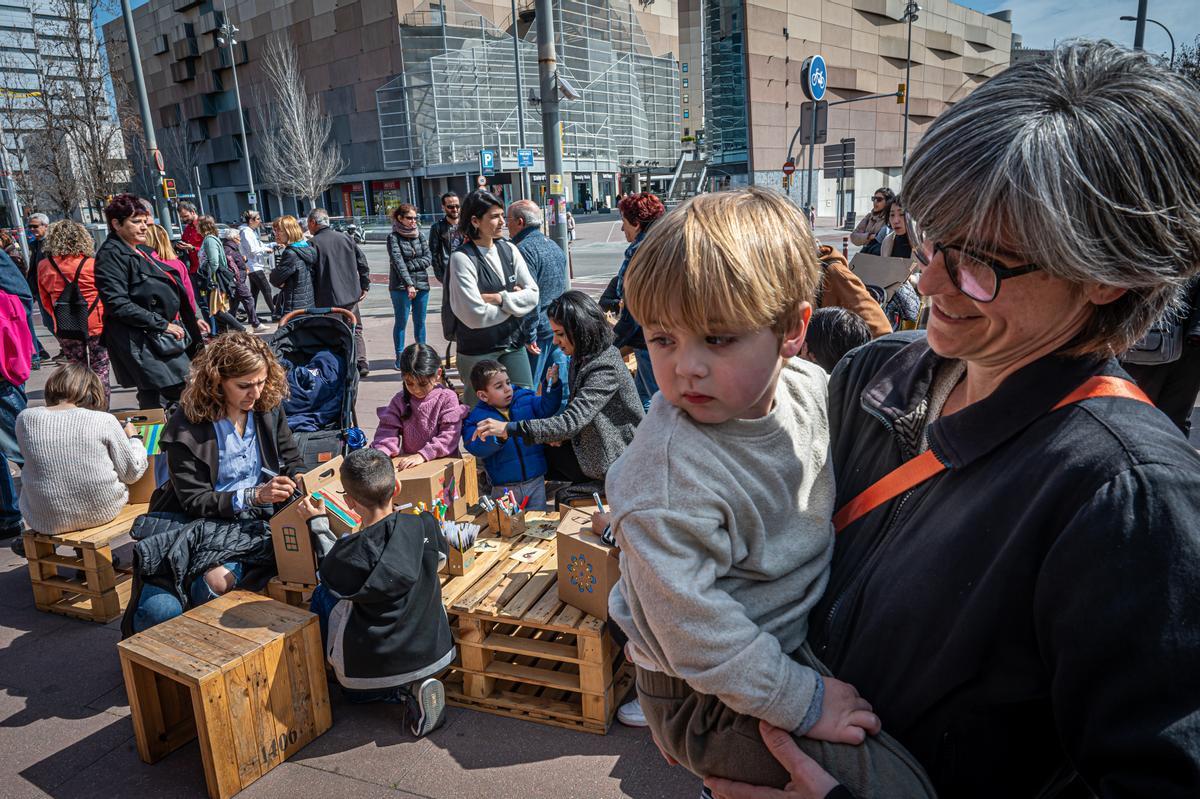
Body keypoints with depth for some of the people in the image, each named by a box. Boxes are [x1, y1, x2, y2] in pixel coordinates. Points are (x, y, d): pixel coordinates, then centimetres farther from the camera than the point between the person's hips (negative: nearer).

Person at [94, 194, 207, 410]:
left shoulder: (140, 251, 19)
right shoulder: (111, 255, -10)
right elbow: (118, 304, -19)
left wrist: (191, 320, 19)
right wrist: (162, 324, -18)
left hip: (167, 339, 9)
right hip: (143, 344, -9)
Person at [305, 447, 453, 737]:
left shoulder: (352, 552, -22)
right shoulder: (424, 526, -13)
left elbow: (327, 575, 3)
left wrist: (317, 520, 11)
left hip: (374, 670, -4)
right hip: (434, 656, 4)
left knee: (322, 596, 15)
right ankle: (416, 686, 8)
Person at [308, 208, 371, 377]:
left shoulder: (313, 244, -10)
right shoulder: (345, 238, 4)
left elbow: (310, 274, -10)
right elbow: (363, 263, 6)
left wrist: (312, 299, -2)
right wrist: (364, 286, 13)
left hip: (327, 300, -4)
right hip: (351, 295, 4)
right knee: (355, 329, 16)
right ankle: (362, 365, 12)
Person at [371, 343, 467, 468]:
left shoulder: (448, 398, -4)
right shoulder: (400, 400, 8)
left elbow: (449, 436, -11)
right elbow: (388, 430, 2)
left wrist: (422, 455, -21)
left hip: (442, 463, -3)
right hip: (407, 463, 3)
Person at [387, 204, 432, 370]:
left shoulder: (420, 234, 9)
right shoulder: (393, 237, -4)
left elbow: (428, 258, 3)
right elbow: (398, 262, -14)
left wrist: (411, 265, -12)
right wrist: (409, 284, -22)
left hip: (422, 284, 4)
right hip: (401, 286, -4)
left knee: (420, 322, 10)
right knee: (401, 322, 1)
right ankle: (400, 357, 6)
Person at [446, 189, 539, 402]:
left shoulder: (509, 250, 3)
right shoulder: (462, 258, -13)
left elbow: (533, 295, -2)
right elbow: (476, 315, -20)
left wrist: (499, 299, -16)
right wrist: (513, 300, -8)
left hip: (513, 344, 5)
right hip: (478, 351, -5)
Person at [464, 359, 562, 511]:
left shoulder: (525, 400, 5)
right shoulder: (477, 418, -7)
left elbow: (546, 408, -6)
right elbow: (475, 448, -19)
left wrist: (552, 385, -21)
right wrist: (497, 438, -36)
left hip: (535, 481, 2)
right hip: (504, 488, -2)